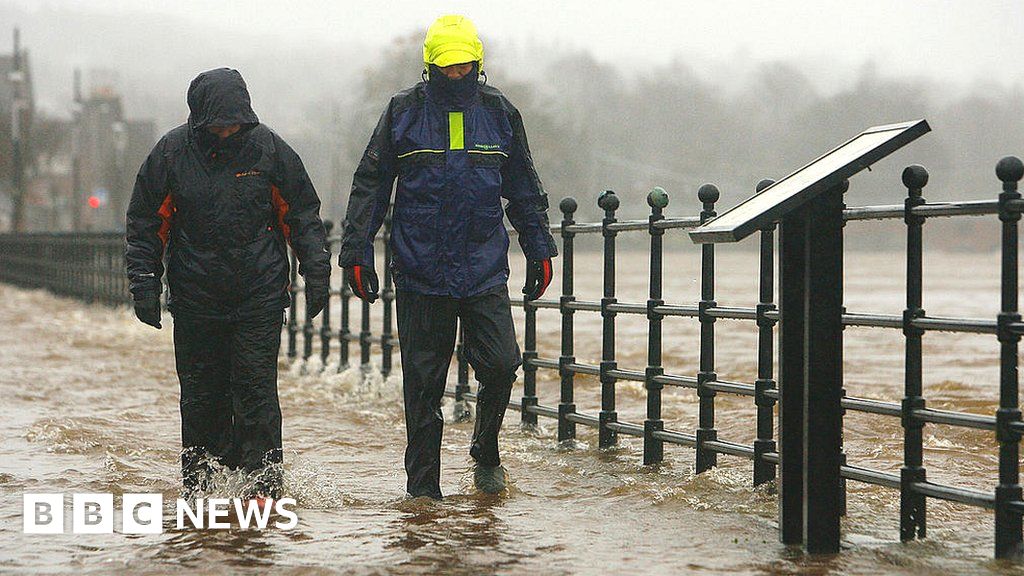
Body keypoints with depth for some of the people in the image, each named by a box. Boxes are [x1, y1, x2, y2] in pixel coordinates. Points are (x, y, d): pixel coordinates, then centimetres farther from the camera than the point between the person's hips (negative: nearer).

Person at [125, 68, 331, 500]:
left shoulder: (268, 148, -1)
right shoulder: (171, 152, -1)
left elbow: (302, 214, 7)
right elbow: (145, 222, 6)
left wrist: (316, 270, 2)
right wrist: (144, 281, -1)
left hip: (260, 297, -1)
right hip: (195, 298, 1)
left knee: (256, 388, -6)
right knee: (200, 394, 5)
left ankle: (264, 481, -4)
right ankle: (196, 483, 16)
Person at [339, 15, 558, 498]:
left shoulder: (499, 113, 7)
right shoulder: (403, 113, 2)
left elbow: (524, 190, 17)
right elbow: (370, 186, 6)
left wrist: (539, 250, 16)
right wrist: (356, 251, 1)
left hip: (484, 271, 1)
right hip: (419, 273, -1)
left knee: (501, 364, -12)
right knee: (422, 383, 2)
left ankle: (486, 451, 15)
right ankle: (423, 487, 12)